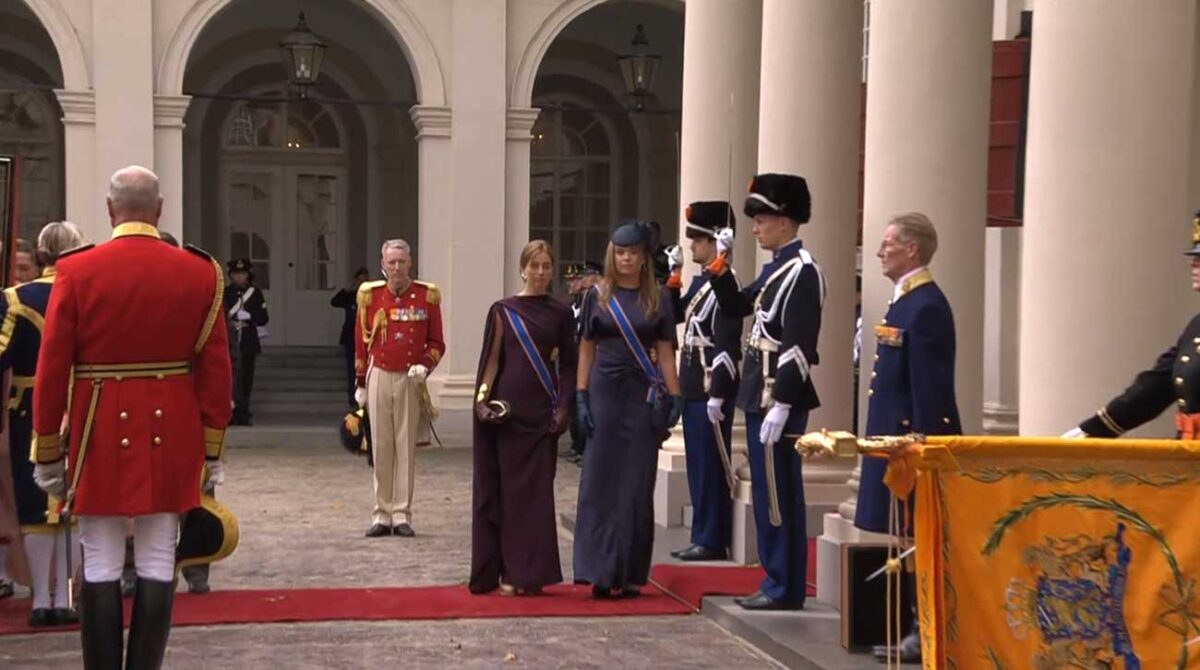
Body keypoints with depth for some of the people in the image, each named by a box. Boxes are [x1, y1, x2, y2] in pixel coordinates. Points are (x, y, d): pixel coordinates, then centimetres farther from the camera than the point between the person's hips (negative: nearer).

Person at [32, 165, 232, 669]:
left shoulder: (78, 271, -6)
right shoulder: (200, 272, -1)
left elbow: (52, 369, -5)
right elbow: (216, 370, 1)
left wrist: (48, 453, 4)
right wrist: (212, 450, 9)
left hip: (101, 436, -1)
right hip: (171, 436, 2)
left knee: (101, 565, 5)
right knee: (158, 563, 6)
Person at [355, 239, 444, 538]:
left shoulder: (427, 296, 0)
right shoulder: (370, 295, 3)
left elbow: (437, 343, 6)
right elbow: (361, 343, 8)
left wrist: (425, 366, -11)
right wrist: (360, 384, 7)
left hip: (410, 379, -1)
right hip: (379, 377, 1)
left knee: (406, 448, 1)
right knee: (381, 448, 3)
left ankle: (402, 515, 6)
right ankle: (382, 515, 10)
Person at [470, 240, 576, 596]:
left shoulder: (561, 314, 7)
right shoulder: (502, 311, 4)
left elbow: (568, 365, 7)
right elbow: (491, 359, 3)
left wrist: (564, 406, -3)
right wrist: (483, 400, -9)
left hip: (542, 410, 1)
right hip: (508, 407, -1)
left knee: (538, 489, 0)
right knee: (508, 488, 1)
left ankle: (532, 573, 5)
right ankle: (509, 572, 7)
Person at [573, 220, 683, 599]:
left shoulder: (657, 299, 4)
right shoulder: (597, 296, 5)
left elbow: (665, 352, 3)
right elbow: (586, 349, 6)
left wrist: (675, 397, -4)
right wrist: (581, 396, -1)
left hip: (642, 397, 0)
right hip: (605, 393, 0)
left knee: (637, 486, 3)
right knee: (601, 482, -1)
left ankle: (630, 574, 9)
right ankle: (600, 572, 2)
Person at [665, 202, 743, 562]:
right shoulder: (700, 282, 14)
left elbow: (729, 346, -19)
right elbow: (674, 315, 21)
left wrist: (717, 394, -21)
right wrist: (672, 275, 12)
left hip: (711, 391, -9)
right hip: (693, 390, 9)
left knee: (712, 466, -3)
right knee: (698, 465, 12)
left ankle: (713, 541, 4)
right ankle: (702, 537, 19)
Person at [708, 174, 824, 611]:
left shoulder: (802, 272, -15)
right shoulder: (776, 267, 14)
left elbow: (799, 346, -21)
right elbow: (736, 307, 23)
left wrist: (781, 406, -23)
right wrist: (721, 264, 10)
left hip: (779, 398, -10)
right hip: (761, 395, 10)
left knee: (777, 493, -4)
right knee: (773, 491, 13)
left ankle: (784, 588, 3)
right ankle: (780, 583, 20)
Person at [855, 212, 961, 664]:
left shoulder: (926, 306, -16)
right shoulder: (906, 301, 15)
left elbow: (930, 387, -20)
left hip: (915, 439, -10)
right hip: (896, 437, 10)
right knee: (909, 539, 13)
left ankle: (928, 635, 1)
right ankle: (918, 629, 19)